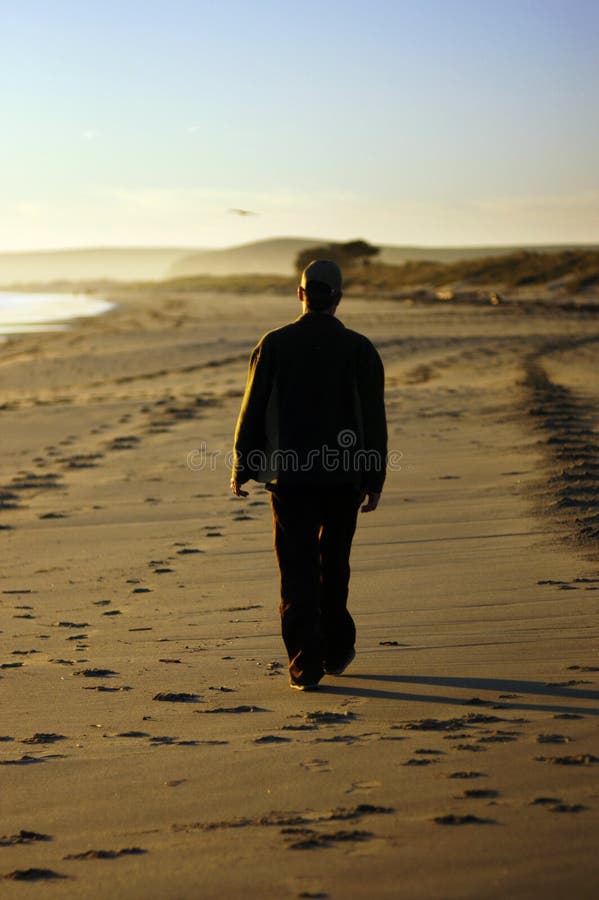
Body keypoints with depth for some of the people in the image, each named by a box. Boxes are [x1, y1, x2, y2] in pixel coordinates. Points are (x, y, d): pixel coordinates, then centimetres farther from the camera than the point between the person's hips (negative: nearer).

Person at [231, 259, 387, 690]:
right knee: (334, 565, 18)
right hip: (343, 476, 1)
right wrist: (374, 480, 3)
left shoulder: (274, 344, -2)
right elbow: (374, 419, -3)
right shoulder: (359, 348, -2)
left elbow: (253, 410, 1)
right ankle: (335, 650, 27)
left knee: (298, 572, 2)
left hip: (289, 475, -1)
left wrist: (243, 468, 10)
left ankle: (306, 664, -5)